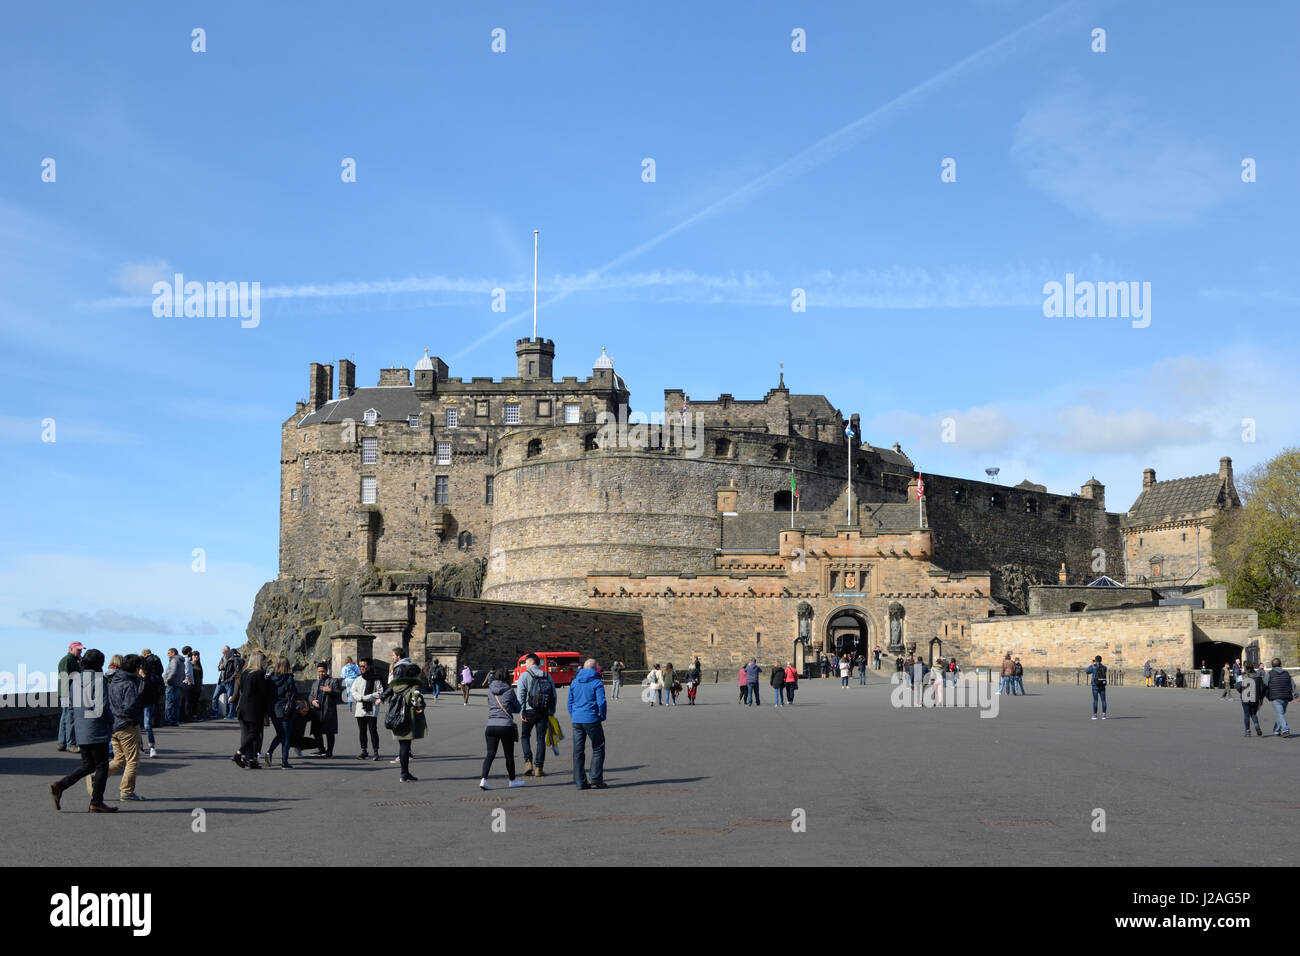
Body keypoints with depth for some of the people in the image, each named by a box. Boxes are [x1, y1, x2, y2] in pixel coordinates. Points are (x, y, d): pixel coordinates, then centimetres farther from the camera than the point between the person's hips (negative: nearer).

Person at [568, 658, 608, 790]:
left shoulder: (574, 682, 10)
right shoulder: (597, 683, -6)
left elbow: (570, 702, 12)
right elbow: (601, 702, -11)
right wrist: (602, 717, 3)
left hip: (576, 720, 5)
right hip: (591, 720, -4)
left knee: (578, 751, 7)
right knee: (598, 749, 8)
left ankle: (580, 782, 6)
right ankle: (595, 778, 0)